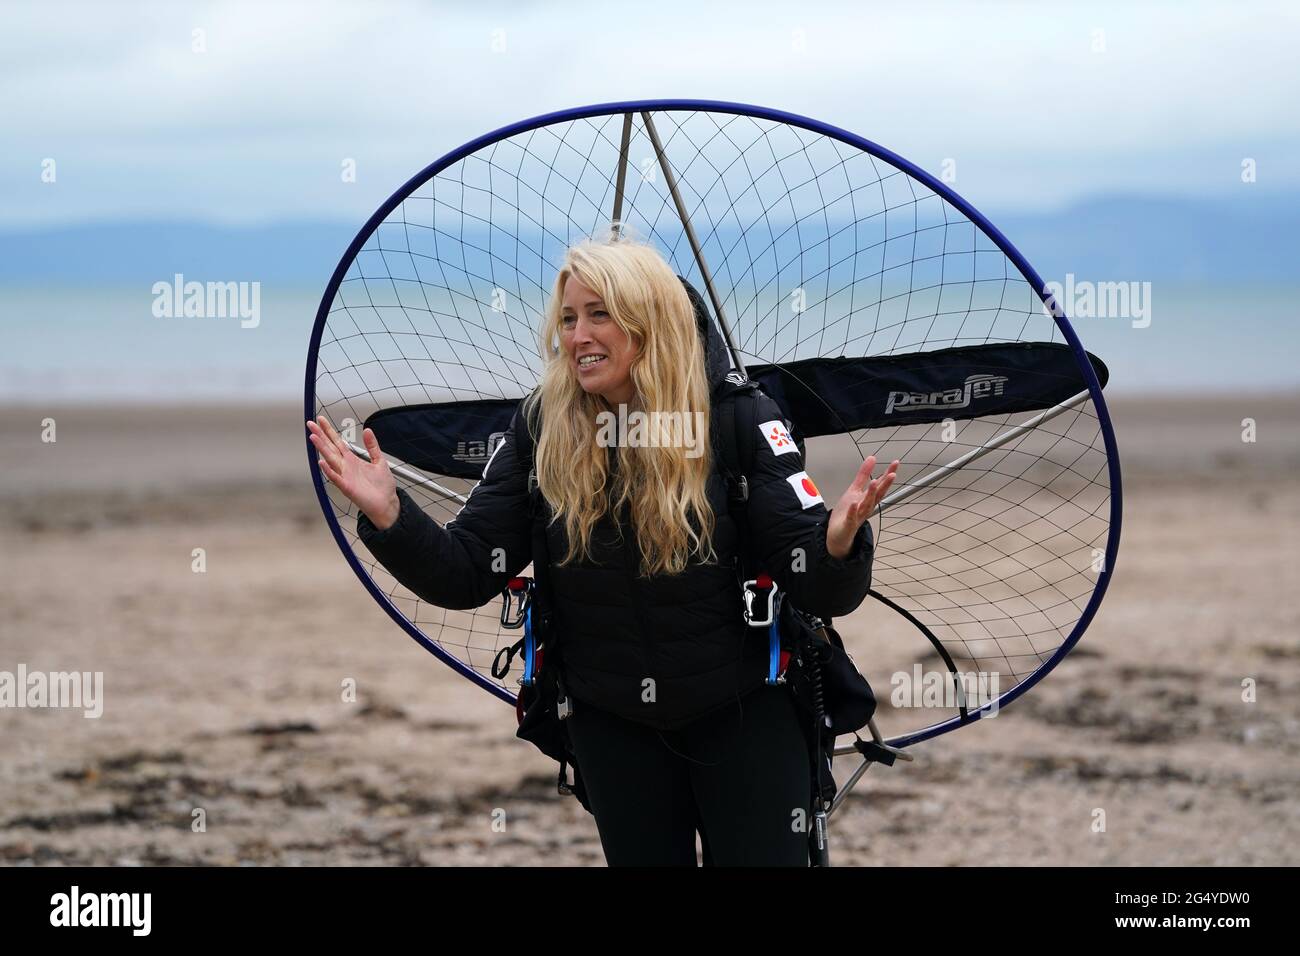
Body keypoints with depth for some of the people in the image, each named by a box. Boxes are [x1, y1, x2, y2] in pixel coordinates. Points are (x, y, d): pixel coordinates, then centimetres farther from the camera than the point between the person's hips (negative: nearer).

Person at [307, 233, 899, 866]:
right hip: (612, 725, 3)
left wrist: (838, 540, -43)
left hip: (744, 717, -3)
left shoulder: (741, 420, -16)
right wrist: (390, 516, -26)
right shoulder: (541, 430, -8)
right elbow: (466, 574, -8)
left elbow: (818, 588, -20)